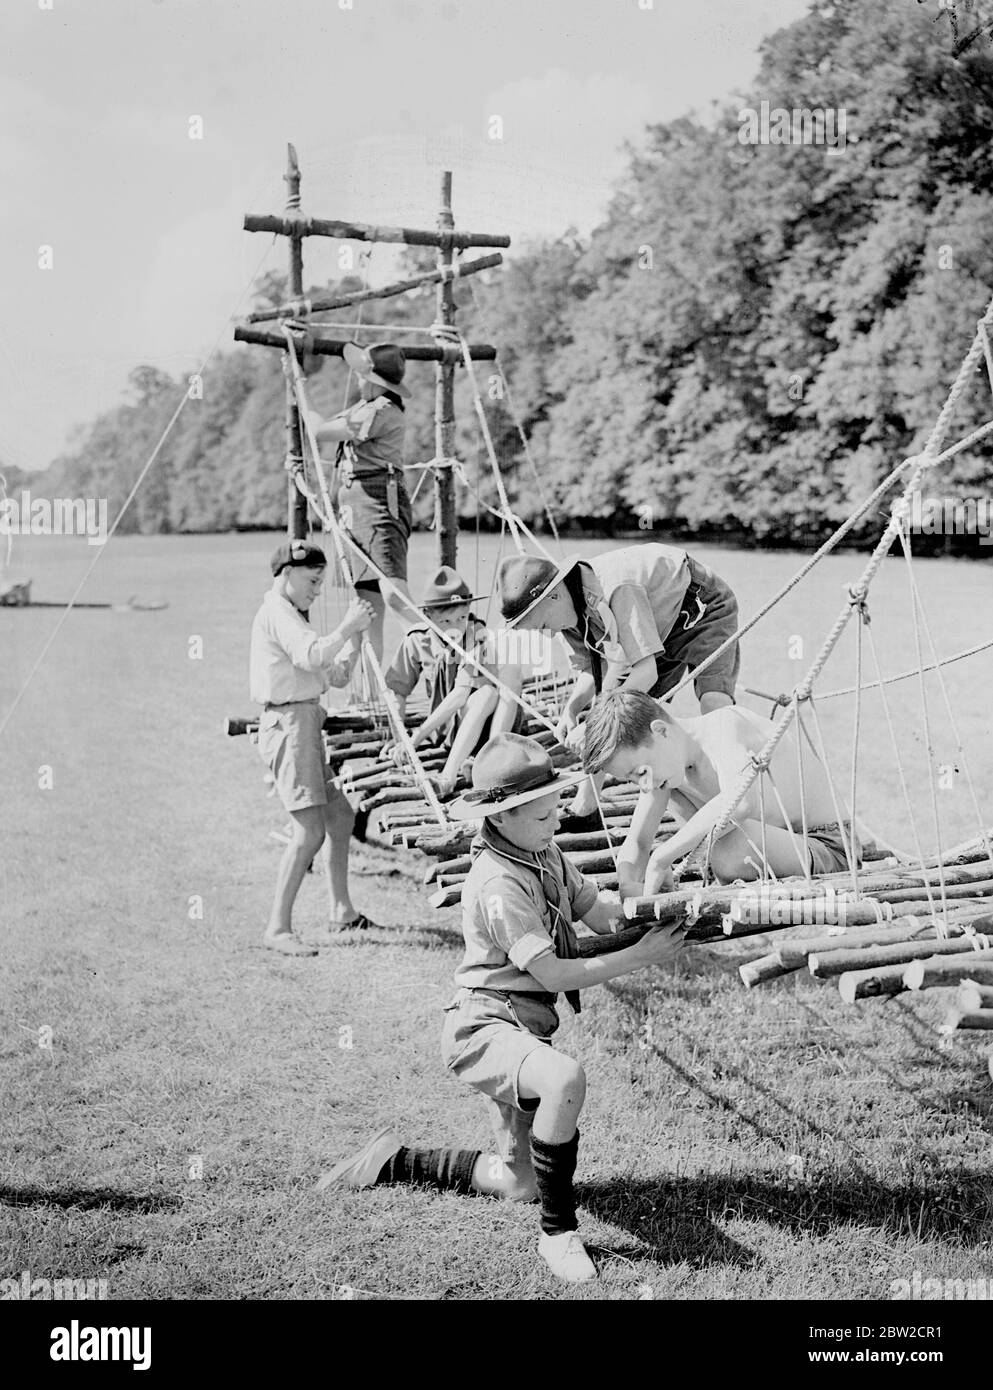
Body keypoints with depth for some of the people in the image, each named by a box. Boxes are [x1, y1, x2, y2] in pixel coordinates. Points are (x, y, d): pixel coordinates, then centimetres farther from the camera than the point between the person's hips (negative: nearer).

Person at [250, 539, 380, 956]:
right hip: (289, 723, -11)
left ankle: (341, 912, 26)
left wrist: (354, 633, 10)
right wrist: (346, 628, -16)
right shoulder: (277, 612, -8)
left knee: (339, 814, 17)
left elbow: (336, 674, 21)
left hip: (306, 725, 11)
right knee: (310, 830, -15)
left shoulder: (291, 615, 24)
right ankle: (278, 928, -13)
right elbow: (312, 655, -25)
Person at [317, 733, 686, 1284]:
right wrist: (638, 957, -22)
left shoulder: (546, 855, 6)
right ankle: (558, 1232, -24)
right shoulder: (498, 884, -22)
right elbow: (551, 973, -23)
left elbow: (600, 914, 4)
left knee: (519, 1183, 17)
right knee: (565, 1077, -41)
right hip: (483, 1028, -10)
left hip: (525, 1031, 10)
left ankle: (395, 1161, 35)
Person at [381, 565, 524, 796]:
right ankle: (449, 776, -45)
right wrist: (397, 737, -22)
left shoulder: (479, 637, -21)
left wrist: (417, 737, -33)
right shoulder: (417, 640, -13)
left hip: (496, 719, 0)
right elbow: (397, 691, -8)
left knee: (511, 670, -31)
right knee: (488, 692, -35)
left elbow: (460, 694, -29)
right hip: (454, 728, 0)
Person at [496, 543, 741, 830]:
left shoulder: (616, 590, -40)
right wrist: (571, 710, -25)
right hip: (655, 621, 8)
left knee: (715, 704, -28)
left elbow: (646, 672, -40)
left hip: (704, 609, -8)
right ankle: (585, 811, 8)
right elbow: (590, 674, -5)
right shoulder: (569, 609, -14)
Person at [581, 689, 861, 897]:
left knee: (729, 852, -37)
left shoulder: (723, 725, -26)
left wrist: (660, 860, -40)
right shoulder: (659, 753, -1)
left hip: (830, 849, -9)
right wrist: (627, 884, -19)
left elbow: (742, 801, -47)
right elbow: (636, 842, 4)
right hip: (780, 842, 9)